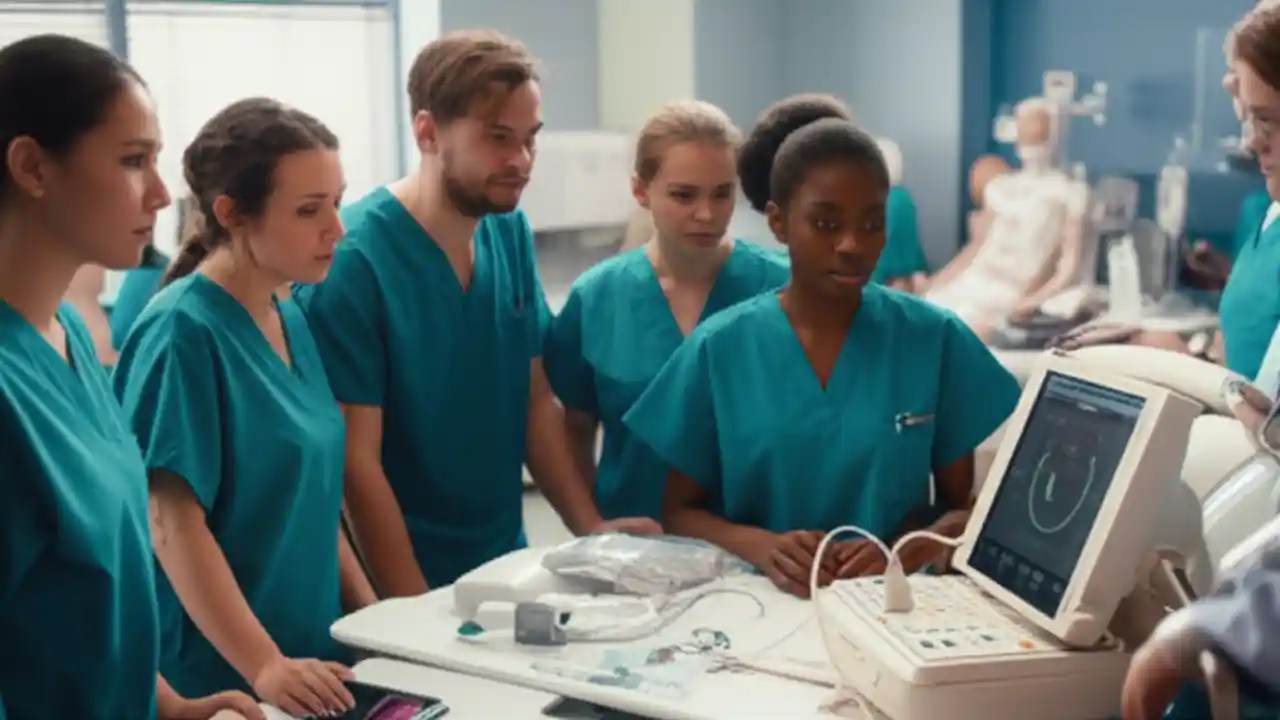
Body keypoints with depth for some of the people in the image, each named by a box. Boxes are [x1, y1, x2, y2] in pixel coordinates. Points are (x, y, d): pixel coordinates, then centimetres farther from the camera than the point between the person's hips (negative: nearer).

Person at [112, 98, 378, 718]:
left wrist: (373, 616, 9)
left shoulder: (291, 321, 6)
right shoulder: (184, 331, -17)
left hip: (318, 658, 8)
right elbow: (173, 522, -20)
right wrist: (264, 667, -25)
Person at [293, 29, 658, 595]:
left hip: (509, 565, 6)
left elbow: (537, 400, 5)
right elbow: (356, 459, -18)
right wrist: (420, 611, -19)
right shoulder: (352, 259, -19)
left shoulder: (512, 233, -1)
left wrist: (590, 528, -5)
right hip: (405, 589, -6)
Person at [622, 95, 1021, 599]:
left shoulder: (936, 339, 0)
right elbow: (679, 513, 4)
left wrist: (903, 555, -15)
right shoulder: (718, 349, 0)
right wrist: (759, 546, -15)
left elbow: (967, 507, 5)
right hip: (762, 597, 0)